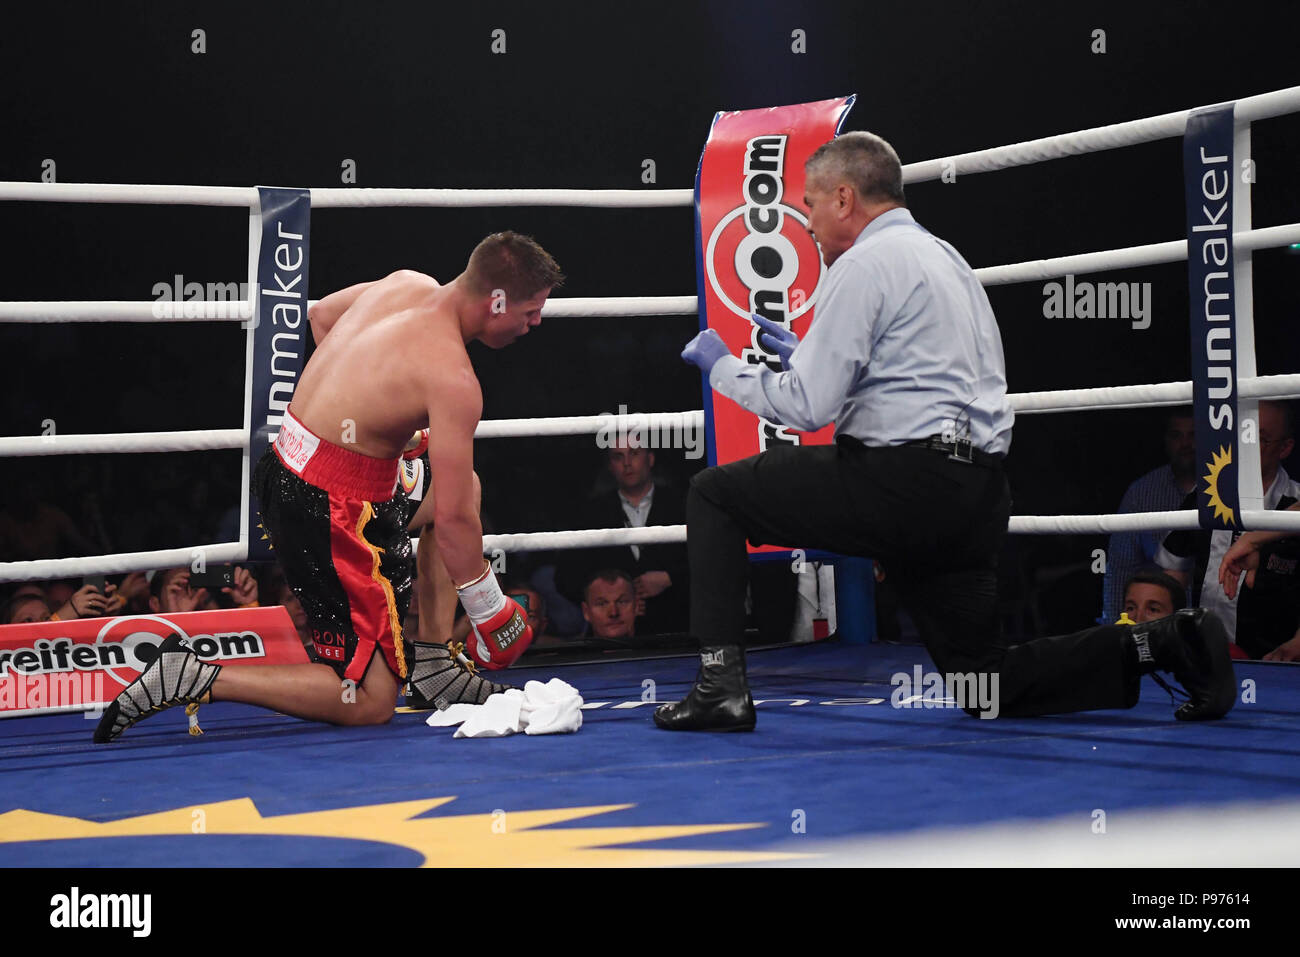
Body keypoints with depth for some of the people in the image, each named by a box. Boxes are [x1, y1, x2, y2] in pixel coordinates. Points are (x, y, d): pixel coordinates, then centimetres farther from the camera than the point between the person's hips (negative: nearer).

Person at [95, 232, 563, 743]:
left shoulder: (408, 283, 4)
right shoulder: (452, 377, -21)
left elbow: (321, 315, 25)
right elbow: (453, 519, -20)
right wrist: (493, 615, -7)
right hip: (328, 516, -10)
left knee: (460, 481, 30)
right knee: (371, 703, -3)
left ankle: (428, 661, 26)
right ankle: (191, 677, -10)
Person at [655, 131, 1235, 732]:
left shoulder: (864, 264, -7)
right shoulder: (941, 255, 22)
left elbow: (807, 406, -12)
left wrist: (724, 368, 4)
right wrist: (806, 355, 33)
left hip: (903, 485, -9)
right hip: (975, 499, 9)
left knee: (713, 493, 5)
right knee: (985, 685, 15)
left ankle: (721, 684, -3)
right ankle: (1161, 643, 1)